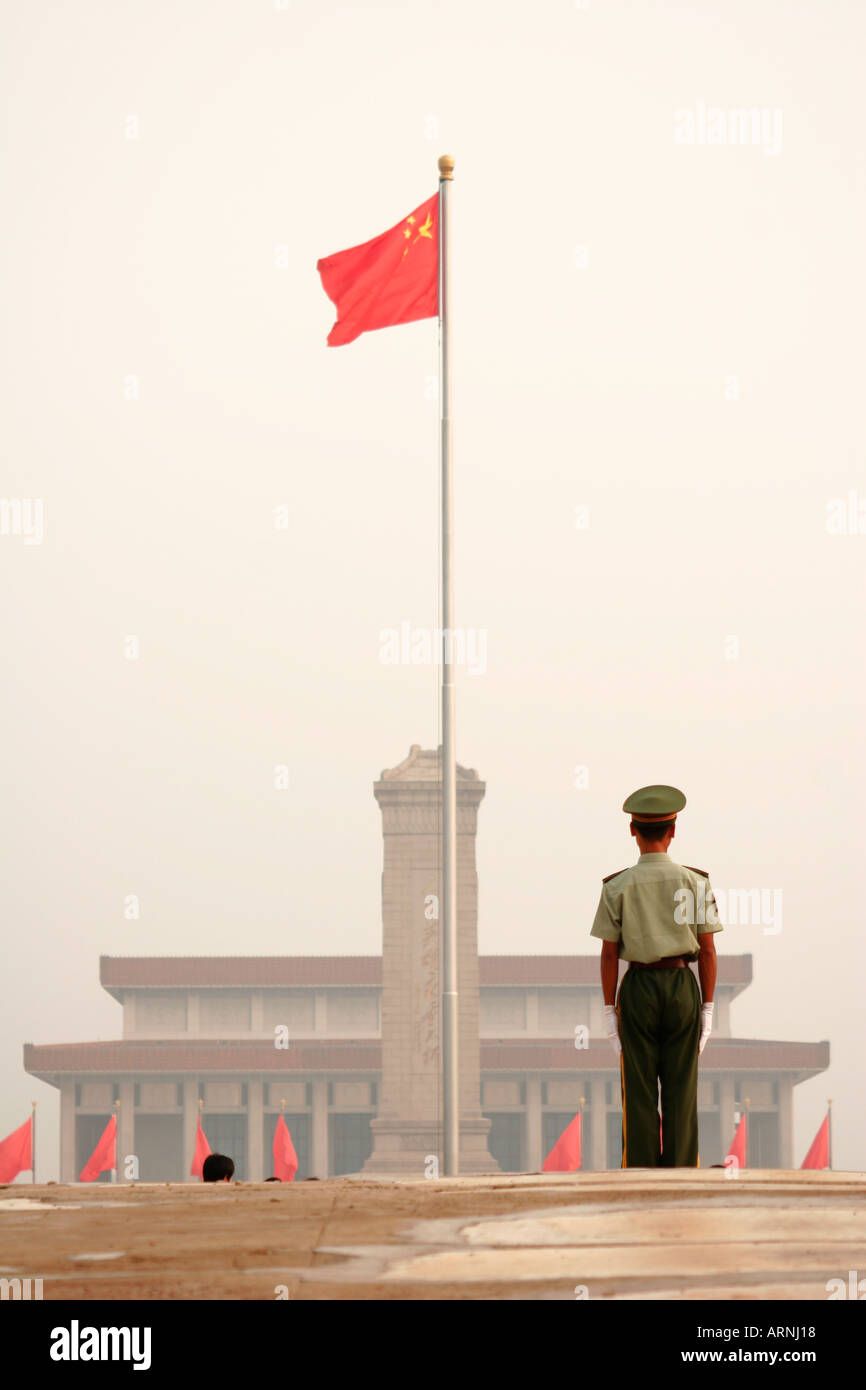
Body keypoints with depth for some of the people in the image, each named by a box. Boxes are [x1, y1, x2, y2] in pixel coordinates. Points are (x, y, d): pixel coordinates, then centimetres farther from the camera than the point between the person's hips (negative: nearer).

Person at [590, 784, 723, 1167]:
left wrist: (609, 1011, 2)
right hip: (683, 989, 1)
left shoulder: (617, 887, -6)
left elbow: (609, 953, -5)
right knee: (681, 1092, 4)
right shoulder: (695, 882, -3)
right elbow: (707, 950, -2)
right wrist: (707, 1009, 5)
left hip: (638, 991, -1)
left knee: (639, 1093, 3)